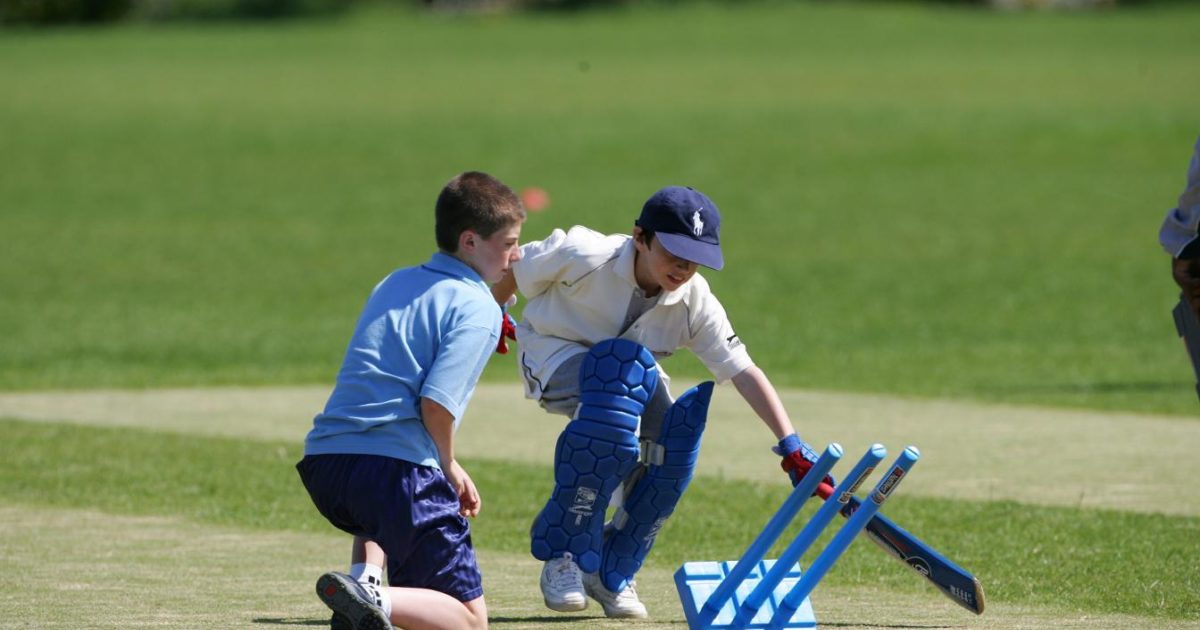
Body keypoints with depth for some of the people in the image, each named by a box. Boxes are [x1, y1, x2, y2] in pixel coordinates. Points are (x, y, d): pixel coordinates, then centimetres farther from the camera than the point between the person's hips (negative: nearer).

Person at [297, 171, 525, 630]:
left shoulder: (394, 283, 22)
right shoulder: (479, 309, -2)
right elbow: (437, 403, -16)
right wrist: (449, 469, 2)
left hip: (322, 459, 7)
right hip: (396, 467, -7)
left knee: (379, 511, 44)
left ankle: (365, 579, 13)